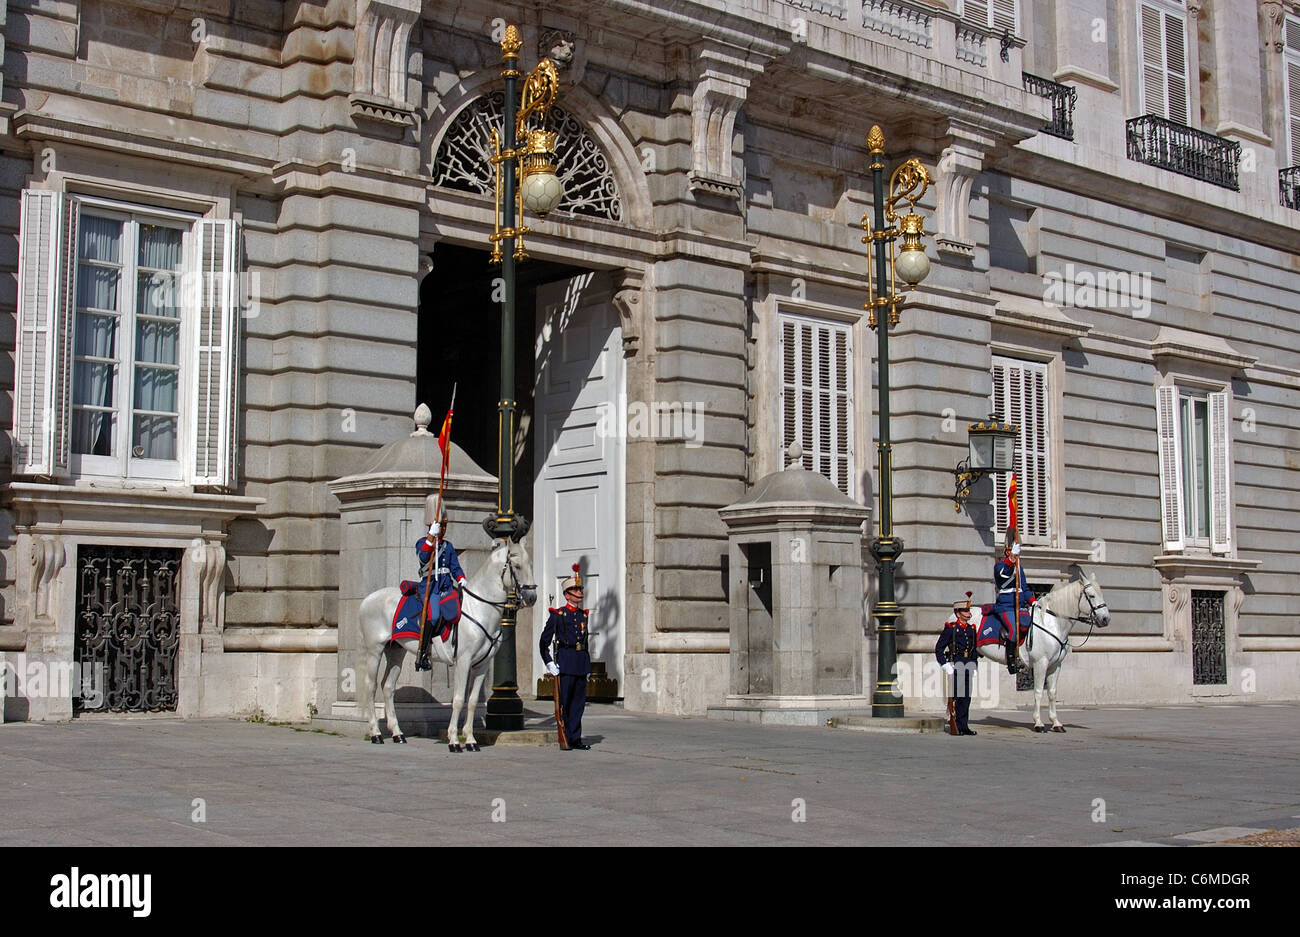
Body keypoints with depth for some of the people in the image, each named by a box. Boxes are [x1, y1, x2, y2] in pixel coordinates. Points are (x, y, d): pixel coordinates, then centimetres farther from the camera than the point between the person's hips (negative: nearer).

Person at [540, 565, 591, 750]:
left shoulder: (583, 615, 15)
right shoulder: (557, 615, -2)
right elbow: (544, 641, -2)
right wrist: (549, 664, -9)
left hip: (582, 660, 6)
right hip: (565, 660, -6)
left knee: (579, 701, 6)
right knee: (564, 701, -3)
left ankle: (575, 739, 11)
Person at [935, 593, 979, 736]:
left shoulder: (971, 629, 14)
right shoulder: (950, 628, -4)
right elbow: (939, 649, -4)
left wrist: (974, 666, 14)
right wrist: (946, 666, -11)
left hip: (968, 667, 6)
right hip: (955, 666, -6)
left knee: (966, 697, 6)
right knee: (956, 697, -7)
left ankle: (964, 726, 11)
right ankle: (955, 726, -3)